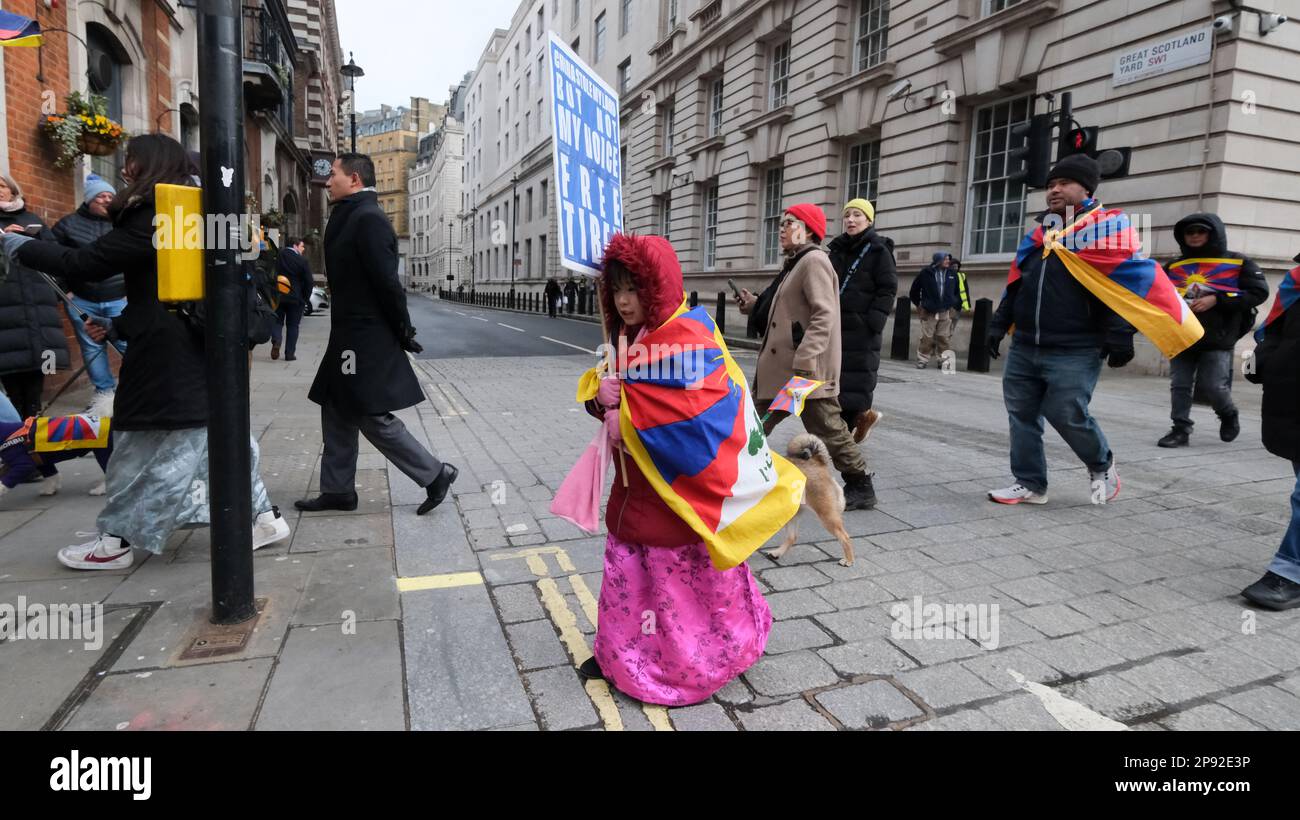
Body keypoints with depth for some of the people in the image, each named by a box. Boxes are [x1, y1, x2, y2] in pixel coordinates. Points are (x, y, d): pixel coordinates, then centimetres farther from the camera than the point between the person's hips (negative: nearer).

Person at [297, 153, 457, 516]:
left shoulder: (368, 218, -17)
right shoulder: (352, 216, 14)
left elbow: (387, 281, -21)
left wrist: (403, 332, -14)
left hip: (365, 338, -10)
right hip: (351, 334, 10)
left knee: (371, 417, -4)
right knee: (337, 413, 14)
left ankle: (435, 474, 6)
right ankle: (338, 490, 25)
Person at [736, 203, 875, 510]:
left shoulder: (814, 260, -11)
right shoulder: (794, 264, 19)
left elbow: (824, 315, -22)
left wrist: (804, 361, -30)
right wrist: (753, 304, 12)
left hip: (807, 369, -10)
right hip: (779, 367, 10)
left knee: (828, 430, 0)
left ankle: (861, 487, 14)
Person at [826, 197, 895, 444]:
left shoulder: (879, 251, -3)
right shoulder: (836, 249, 14)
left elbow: (888, 291, -8)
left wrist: (872, 324, -16)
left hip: (861, 330, -6)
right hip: (835, 326, 6)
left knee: (855, 381, -5)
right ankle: (864, 415, 23)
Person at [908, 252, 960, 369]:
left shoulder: (952, 274, 7)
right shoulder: (926, 273, -3)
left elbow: (957, 291, 21)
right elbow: (914, 289, 7)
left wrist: (954, 304, 15)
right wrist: (918, 304, 11)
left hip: (946, 312, 3)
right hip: (929, 311, -3)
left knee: (944, 338, 3)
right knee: (927, 338, 0)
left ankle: (944, 360, 10)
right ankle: (922, 360, 8)